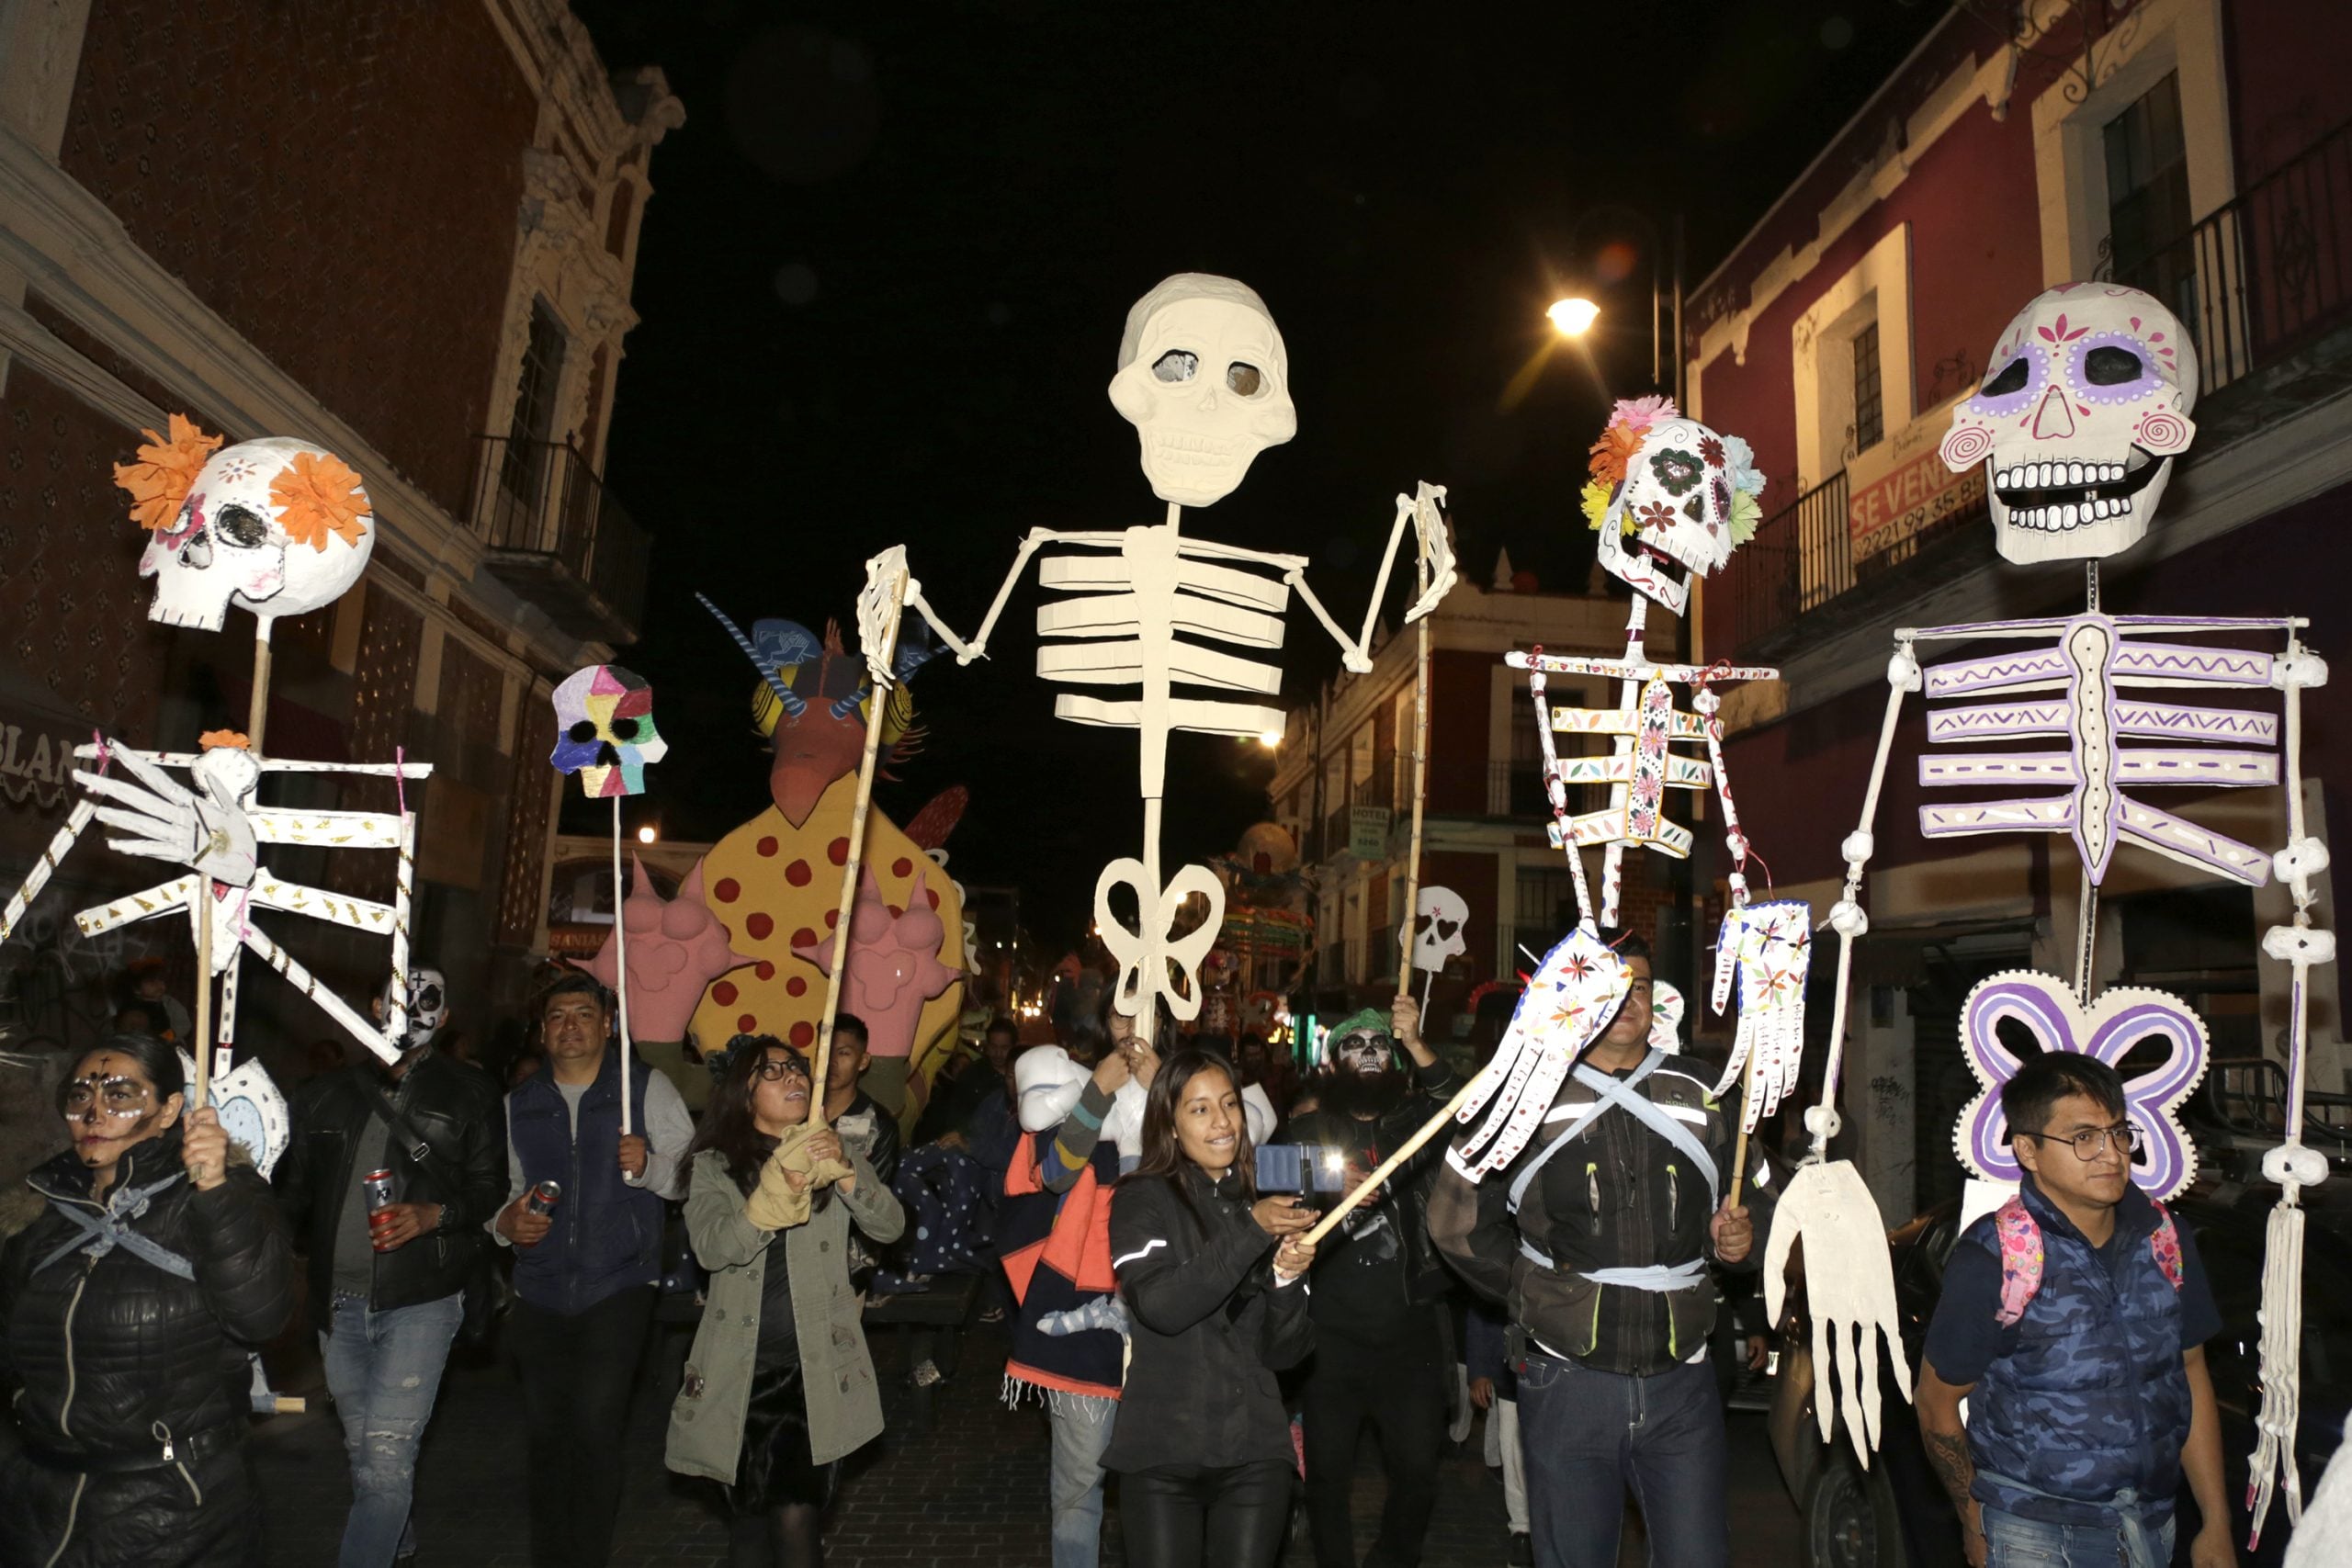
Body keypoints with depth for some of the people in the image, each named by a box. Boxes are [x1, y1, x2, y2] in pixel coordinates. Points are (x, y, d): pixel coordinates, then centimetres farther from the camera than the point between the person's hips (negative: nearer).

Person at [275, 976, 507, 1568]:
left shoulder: (467, 1096, -2)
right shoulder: (322, 1096, 8)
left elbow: (490, 1185, -3)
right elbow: (293, 1190, 11)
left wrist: (433, 1214, -19)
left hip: (421, 1298, -5)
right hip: (338, 1299, 5)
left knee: (385, 1452, -10)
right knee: (360, 1444, 19)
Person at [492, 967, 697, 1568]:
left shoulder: (647, 1088, 1)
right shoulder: (520, 1103, 13)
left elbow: (693, 1176, -3)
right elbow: (509, 1188, 22)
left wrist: (648, 1165, -22)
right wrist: (506, 1220, 1)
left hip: (618, 1286, -4)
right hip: (540, 1292, 4)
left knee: (595, 1425, -12)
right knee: (546, 1433, 9)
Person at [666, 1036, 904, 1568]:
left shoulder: (840, 1152, 5)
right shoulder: (714, 1163, 2)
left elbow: (889, 1227, -8)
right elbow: (713, 1249, -14)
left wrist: (844, 1170, -25)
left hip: (817, 1365, 0)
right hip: (741, 1366, 1)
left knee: (796, 1520, -11)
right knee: (751, 1521, 10)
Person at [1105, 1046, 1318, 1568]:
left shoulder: (1268, 1206, 7)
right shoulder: (1142, 1199, -4)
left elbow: (1285, 1352, 4)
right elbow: (1160, 1306, -20)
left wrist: (1287, 1278, -14)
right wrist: (1249, 1231, -24)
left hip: (1255, 1452, 3)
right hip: (1161, 1453, -3)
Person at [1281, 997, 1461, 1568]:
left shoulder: (1417, 1120, 5)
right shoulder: (1307, 1133, 5)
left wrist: (1418, 1047, -28)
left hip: (1411, 1332, 0)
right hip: (1331, 1335, 0)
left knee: (1417, 1472, 5)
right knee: (1327, 1473, 5)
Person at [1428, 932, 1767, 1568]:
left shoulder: (1697, 1092, 7)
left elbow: (1746, 1196, 19)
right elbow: (1457, 1215, 5)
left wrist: (1738, 1234, -1)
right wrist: (1529, 1289, 4)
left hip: (1681, 1380, 2)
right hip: (1569, 1379, -2)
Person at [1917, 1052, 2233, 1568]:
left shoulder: (2165, 1239, -1)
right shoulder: (1992, 1260, -17)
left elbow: (2192, 1375, 8)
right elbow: (1938, 1402, -9)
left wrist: (2217, 1525, 8)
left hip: (2154, 1525, 5)